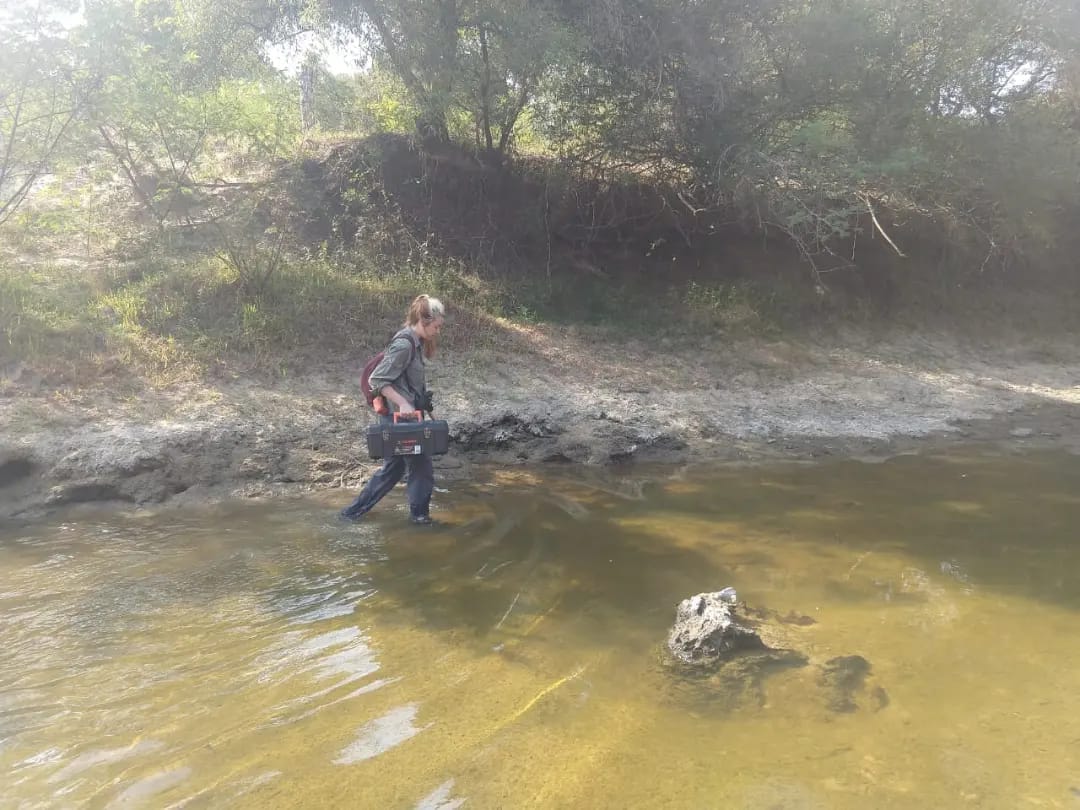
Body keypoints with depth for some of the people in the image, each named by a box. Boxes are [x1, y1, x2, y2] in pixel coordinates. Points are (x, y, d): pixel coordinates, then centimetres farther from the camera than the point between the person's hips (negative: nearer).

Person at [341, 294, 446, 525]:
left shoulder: (415, 343, 9)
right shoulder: (404, 344, -20)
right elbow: (377, 379, -21)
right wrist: (402, 403, -24)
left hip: (405, 416, 10)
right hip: (398, 417, -10)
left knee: (393, 468, 17)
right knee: (422, 467, 4)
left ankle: (353, 511, 23)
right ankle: (419, 514, 22)